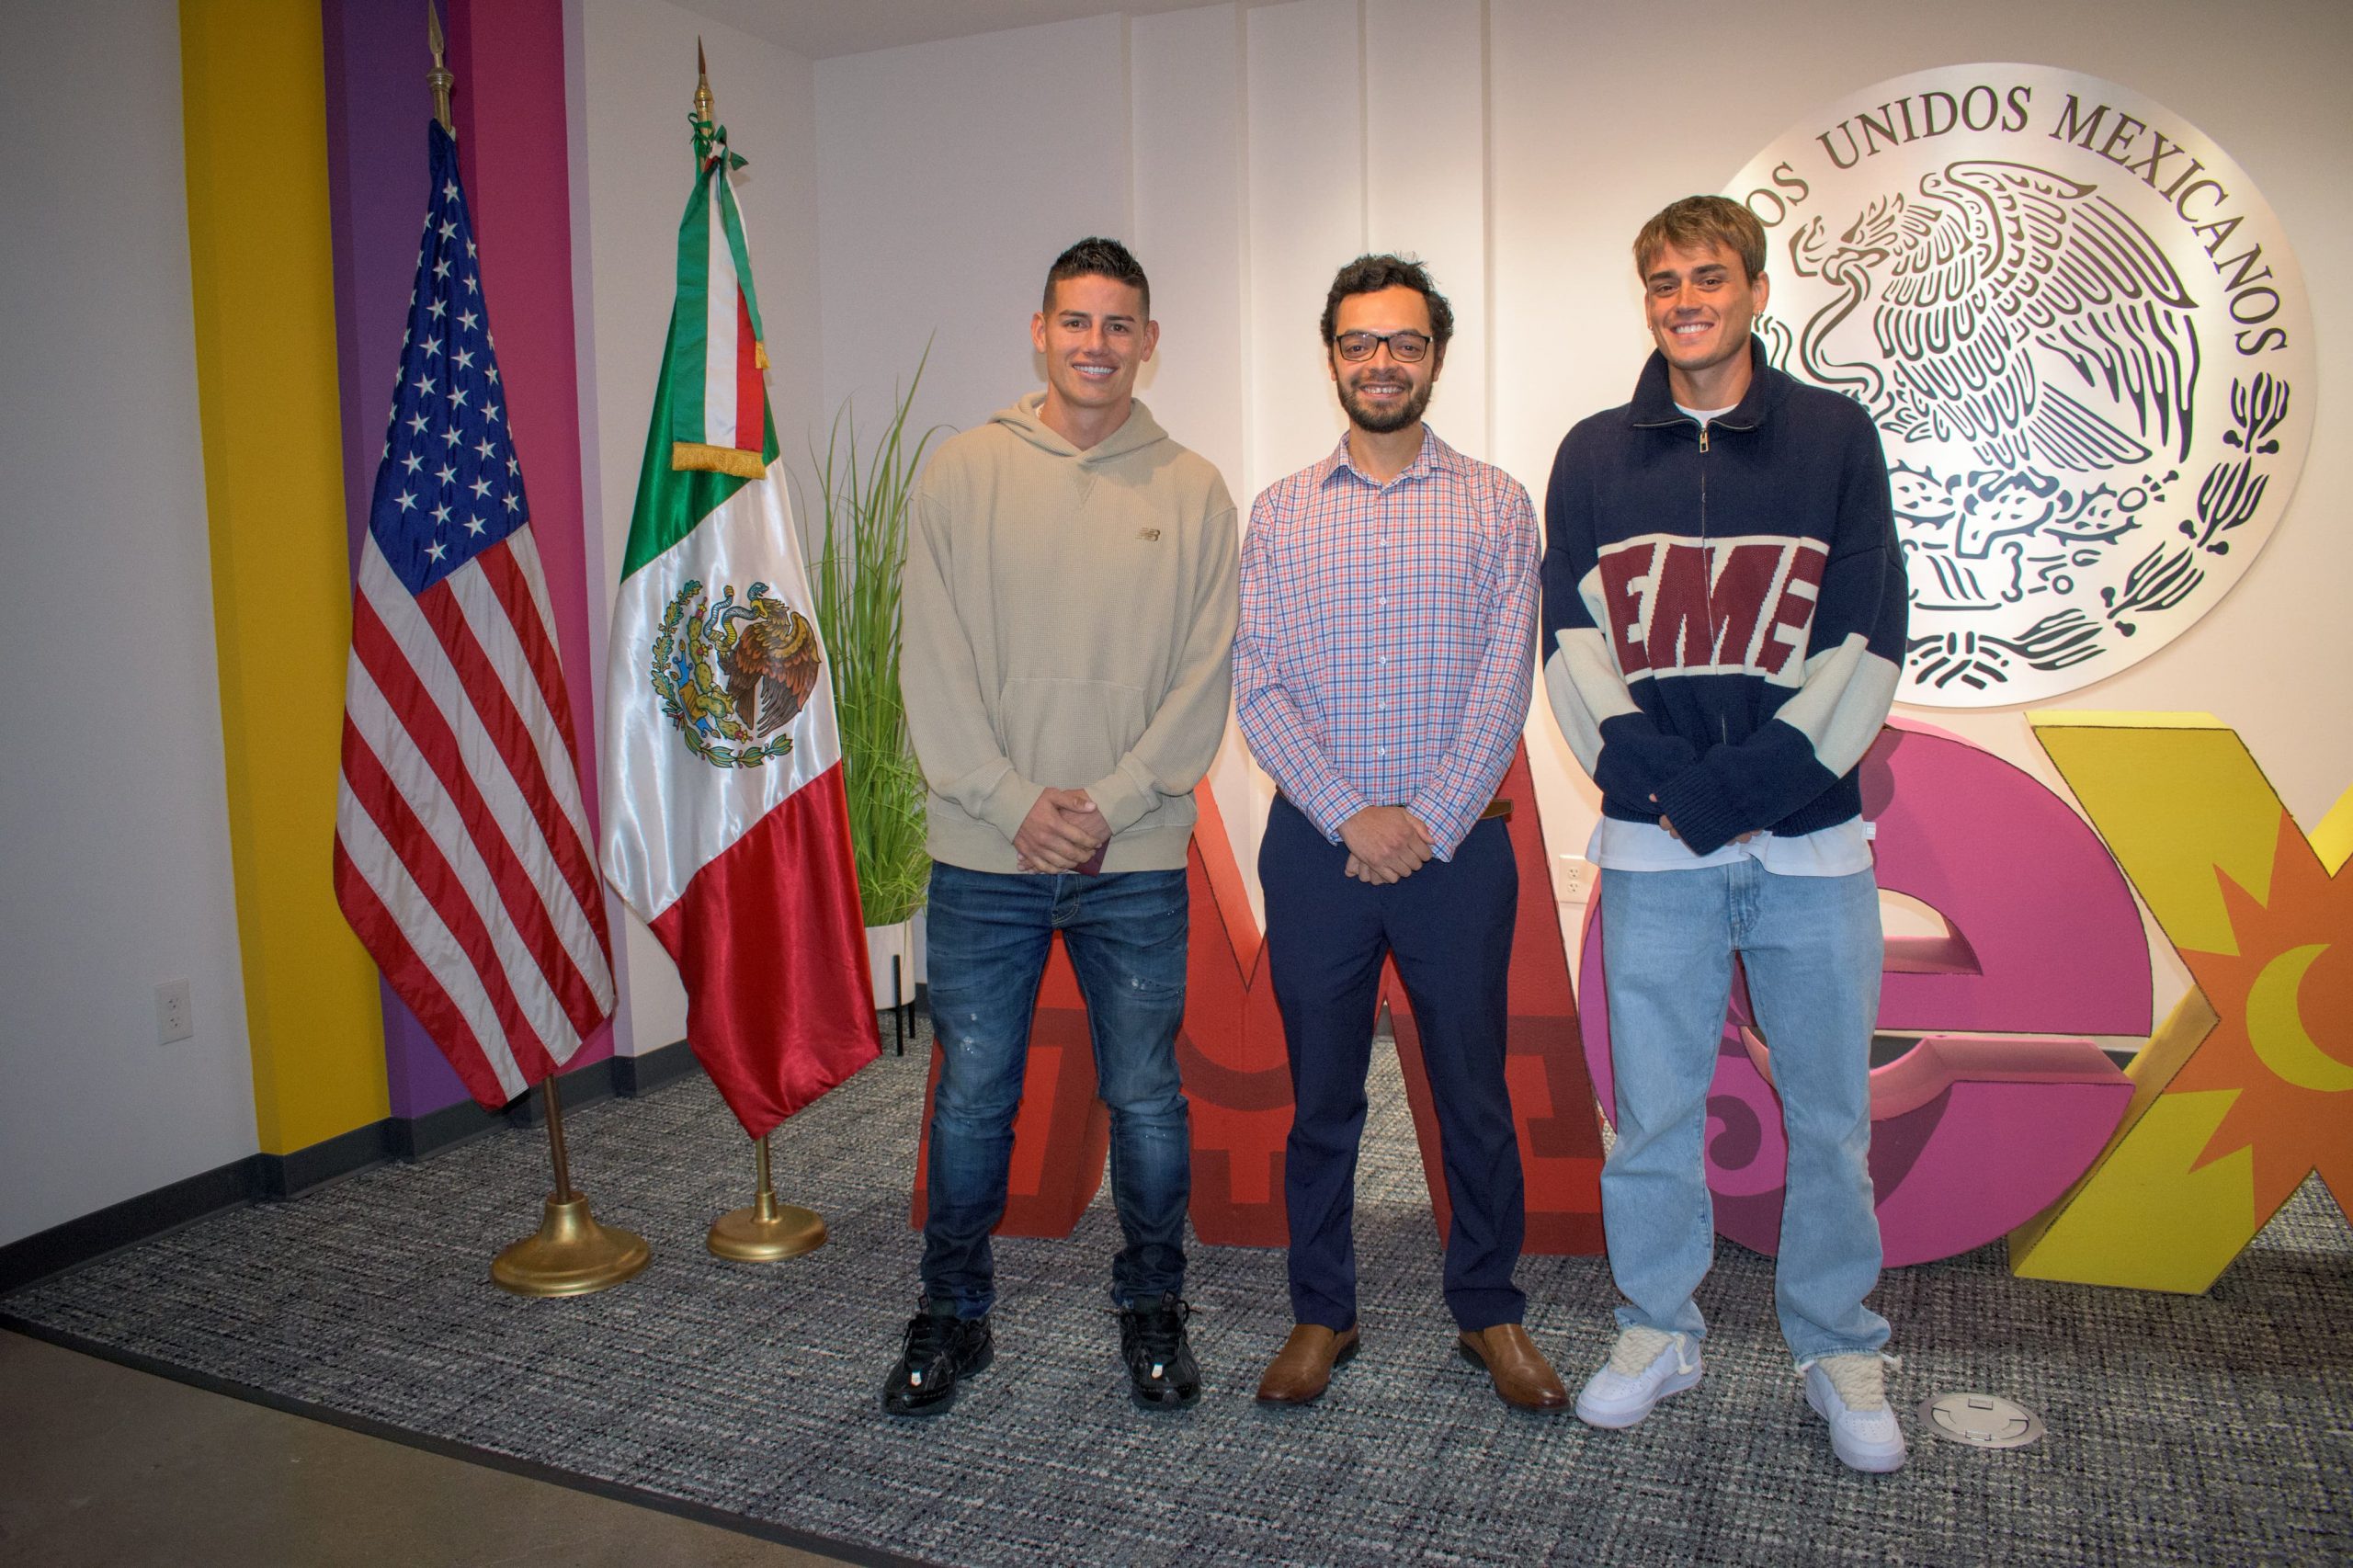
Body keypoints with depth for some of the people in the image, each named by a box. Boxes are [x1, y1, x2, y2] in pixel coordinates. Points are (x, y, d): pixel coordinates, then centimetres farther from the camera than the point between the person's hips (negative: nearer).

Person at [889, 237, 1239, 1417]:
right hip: (984, 849, 0)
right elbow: (934, 668, -1)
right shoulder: (961, 475, 4)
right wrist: (1015, 805, -11)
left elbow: (1206, 679, 0)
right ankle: (953, 1314, 28)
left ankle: (1152, 1308, 30)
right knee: (971, 1097, 8)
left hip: (1137, 860, 0)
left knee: (1146, 1097, 9)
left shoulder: (1193, 492, 4)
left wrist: (1108, 805, -11)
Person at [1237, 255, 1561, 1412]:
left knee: (1474, 1087, 9)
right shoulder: (1280, 513, 6)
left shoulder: (1494, 504, 4)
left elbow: (1505, 685, -3)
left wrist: (1431, 819, -13)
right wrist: (1352, 817, -12)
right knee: (1320, 1091, 10)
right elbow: (1257, 692, -2)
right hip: (1315, 843, 1)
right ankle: (1321, 1312, 26)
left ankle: (1489, 1309, 27)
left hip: (1458, 843, 0)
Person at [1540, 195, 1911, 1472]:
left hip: (1810, 837, 0)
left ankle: (1838, 1349, 27)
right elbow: (1570, 638, 3)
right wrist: (1647, 768, -11)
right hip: (1654, 842, 1)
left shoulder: (1835, 436, 5)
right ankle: (1659, 1330, 26)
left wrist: (1762, 776, -12)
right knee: (1653, 1110, 8)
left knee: (1828, 1114, 9)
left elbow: (1869, 639, -1)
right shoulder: (1593, 455, 8)